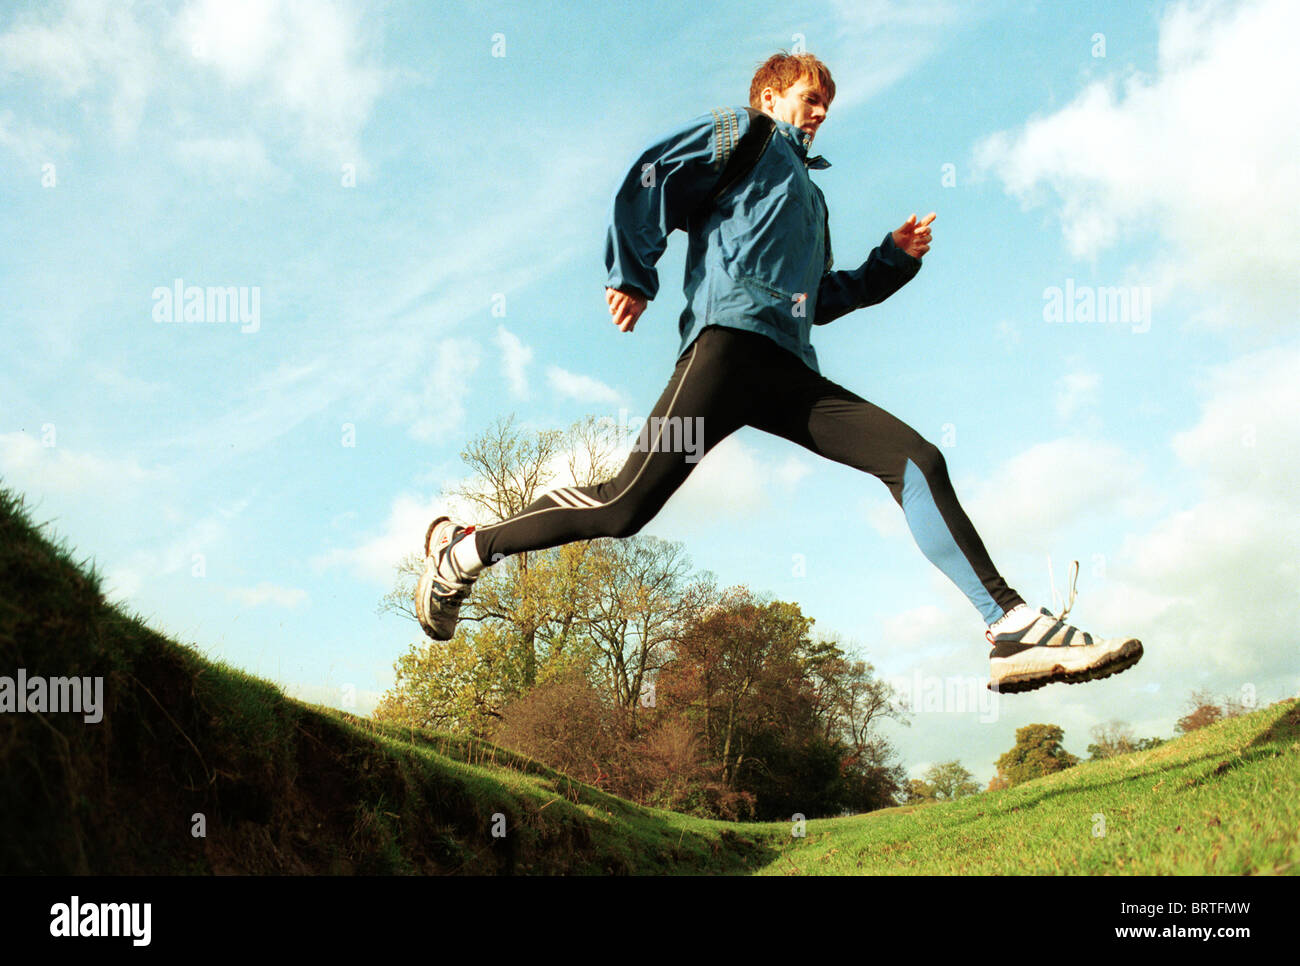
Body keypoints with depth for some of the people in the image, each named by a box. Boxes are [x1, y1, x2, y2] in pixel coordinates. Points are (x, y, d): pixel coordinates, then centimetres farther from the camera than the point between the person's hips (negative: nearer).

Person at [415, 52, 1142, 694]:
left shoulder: (809, 191, 39)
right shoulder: (743, 134, 18)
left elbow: (821, 298, 36)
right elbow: (648, 181, 4)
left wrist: (893, 260, 26)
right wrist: (633, 276, -5)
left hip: (790, 372, 8)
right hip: (732, 336, -7)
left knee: (918, 459, -9)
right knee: (629, 504, -18)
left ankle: (1015, 628, -17)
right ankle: (464, 552, -2)